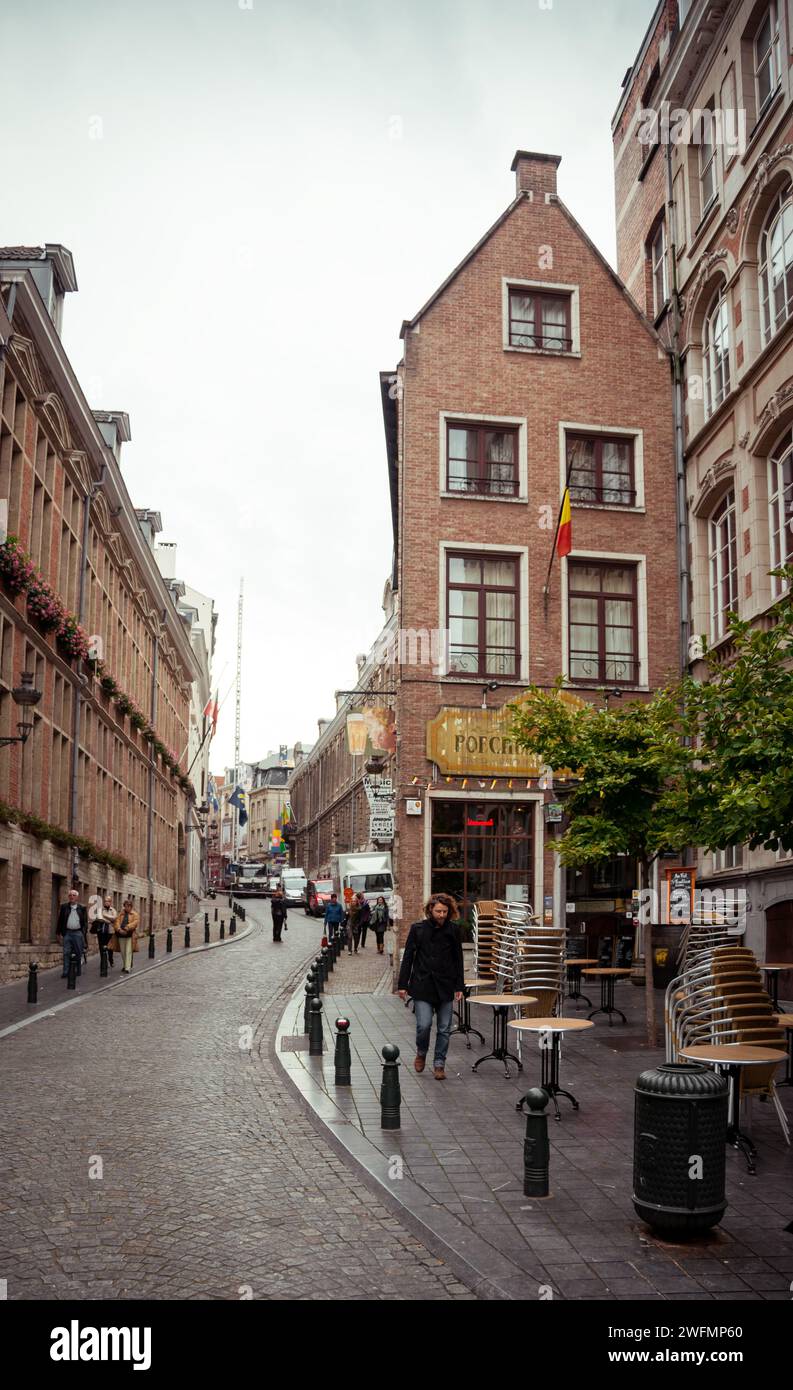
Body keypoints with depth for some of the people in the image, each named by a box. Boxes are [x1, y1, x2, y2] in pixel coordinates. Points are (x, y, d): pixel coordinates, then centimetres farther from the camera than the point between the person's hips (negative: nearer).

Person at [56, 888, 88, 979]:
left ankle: (78, 971, 17)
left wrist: (85, 933, -3)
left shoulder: (82, 908, 3)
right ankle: (66, 972, -1)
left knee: (78, 953, 6)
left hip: (78, 933, -1)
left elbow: (85, 921, 4)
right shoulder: (64, 907, 5)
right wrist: (58, 931, 3)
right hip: (67, 933, 1)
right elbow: (60, 920, 7)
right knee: (66, 953, -2)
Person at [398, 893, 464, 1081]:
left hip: (445, 986, 2)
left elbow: (458, 959, 8)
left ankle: (439, 1064, 19)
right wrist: (403, 984, 1)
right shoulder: (418, 928, -3)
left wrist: (459, 986, 5)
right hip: (422, 984, -2)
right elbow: (408, 957, 3)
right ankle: (421, 1053, 20)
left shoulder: (453, 930, 1)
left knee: (444, 1028, 4)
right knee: (424, 1024, -10)